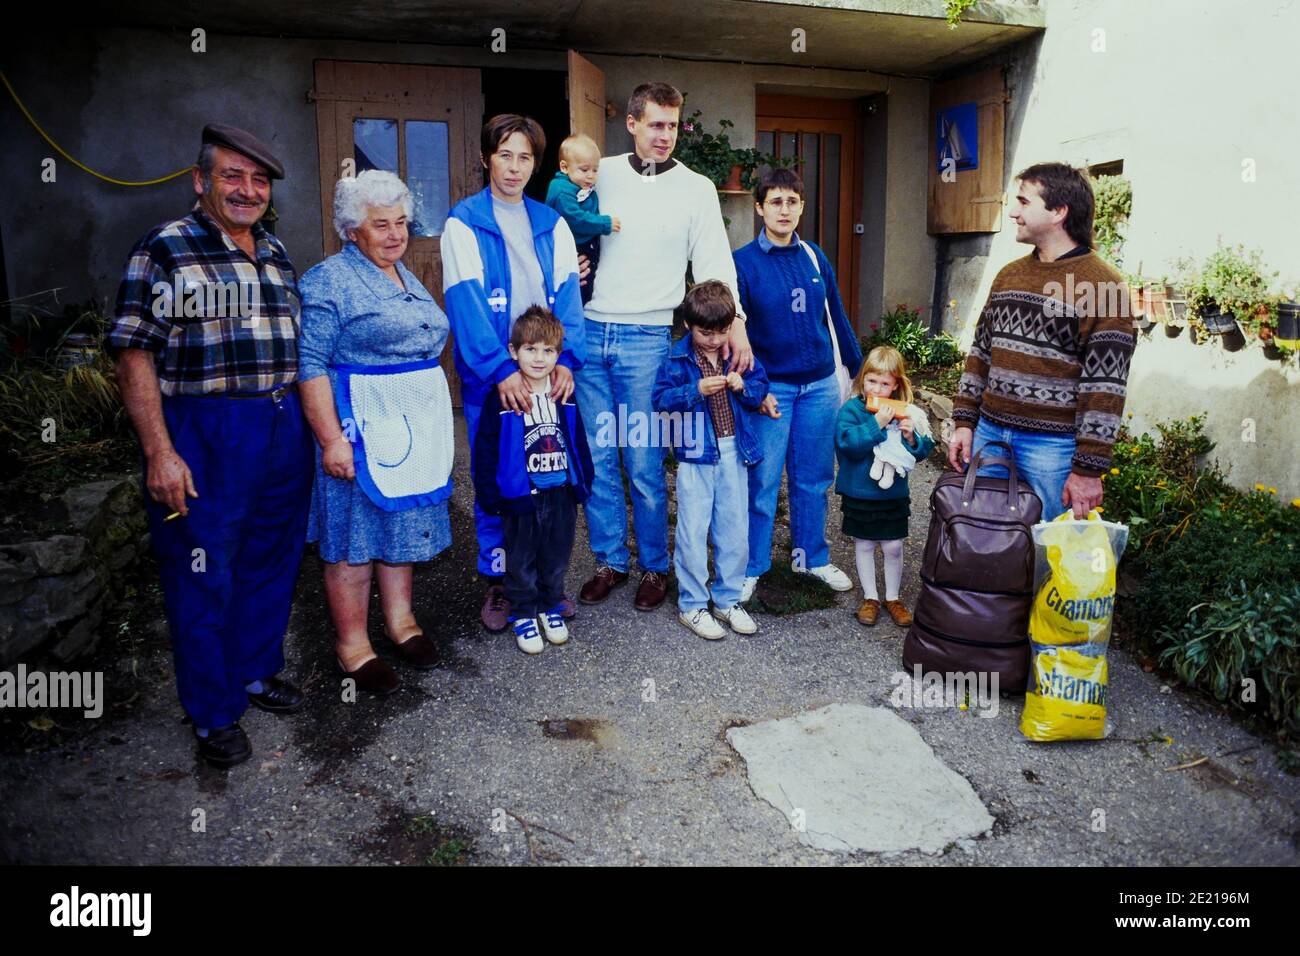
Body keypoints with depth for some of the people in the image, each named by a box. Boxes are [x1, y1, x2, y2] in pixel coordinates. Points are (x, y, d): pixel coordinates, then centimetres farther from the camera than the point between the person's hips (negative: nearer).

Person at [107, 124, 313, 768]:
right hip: (205, 437, -6)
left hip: (285, 431, 7)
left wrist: (305, 424, 14)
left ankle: (256, 671, 36)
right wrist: (159, 453, -17)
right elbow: (134, 354, -11)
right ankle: (213, 714, 19)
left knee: (273, 561, 16)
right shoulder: (165, 249, -6)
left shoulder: (276, 254, 14)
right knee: (204, 577, 3)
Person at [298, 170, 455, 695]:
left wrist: (434, 425, 19)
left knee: (407, 520, 14)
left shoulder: (407, 278, 15)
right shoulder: (329, 281, -10)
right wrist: (332, 439, -22)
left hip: (419, 424, 8)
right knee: (355, 533, 0)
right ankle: (351, 644, 12)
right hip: (362, 427, -8)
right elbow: (311, 365, -16)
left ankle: (400, 620, 28)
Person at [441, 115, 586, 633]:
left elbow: (567, 295, 2)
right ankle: (496, 582, 20)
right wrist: (501, 370, -23)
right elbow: (466, 303, -12)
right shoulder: (463, 222, -2)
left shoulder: (551, 224, 10)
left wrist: (566, 359, -14)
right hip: (489, 377, -3)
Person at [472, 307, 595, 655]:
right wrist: (489, 494, -8)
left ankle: (551, 607, 33)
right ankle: (523, 614, 24)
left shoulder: (564, 395, 2)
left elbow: (578, 441, 11)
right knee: (521, 561, 10)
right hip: (520, 496, -3)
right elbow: (485, 449, -7)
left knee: (556, 558, 16)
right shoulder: (502, 398, -10)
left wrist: (583, 482, 10)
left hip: (561, 494, 4)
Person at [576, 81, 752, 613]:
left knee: (644, 464, 0)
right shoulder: (602, 174, 9)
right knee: (597, 459, 8)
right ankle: (610, 561, 23)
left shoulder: (695, 188, 3)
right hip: (589, 333, 3)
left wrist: (735, 319, -18)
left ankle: (654, 566, 18)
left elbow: (713, 263, -3)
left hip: (647, 339, -3)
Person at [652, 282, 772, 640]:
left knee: (735, 530, 12)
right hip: (696, 454, -4)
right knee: (693, 533, 1)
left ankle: (727, 600, 27)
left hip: (734, 452, 4)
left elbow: (761, 387, 8)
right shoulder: (678, 358, -8)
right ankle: (691, 605, 15)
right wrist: (697, 389, -26)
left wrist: (744, 386, -14)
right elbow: (661, 398, -13)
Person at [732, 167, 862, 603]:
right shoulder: (743, 262, -6)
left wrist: (859, 370, 13)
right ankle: (751, 567, 15)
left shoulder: (814, 257, 6)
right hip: (771, 386, -4)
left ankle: (812, 555, 28)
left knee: (814, 478, 12)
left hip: (821, 384, 4)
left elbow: (837, 318, 12)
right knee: (762, 482, 1)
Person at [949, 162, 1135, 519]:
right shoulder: (1008, 275, 12)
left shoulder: (1102, 286, -9)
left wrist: (1088, 469, -15)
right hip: (989, 433, 6)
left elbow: (1105, 387, -13)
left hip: (1051, 445, -6)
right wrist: (964, 422, 10)